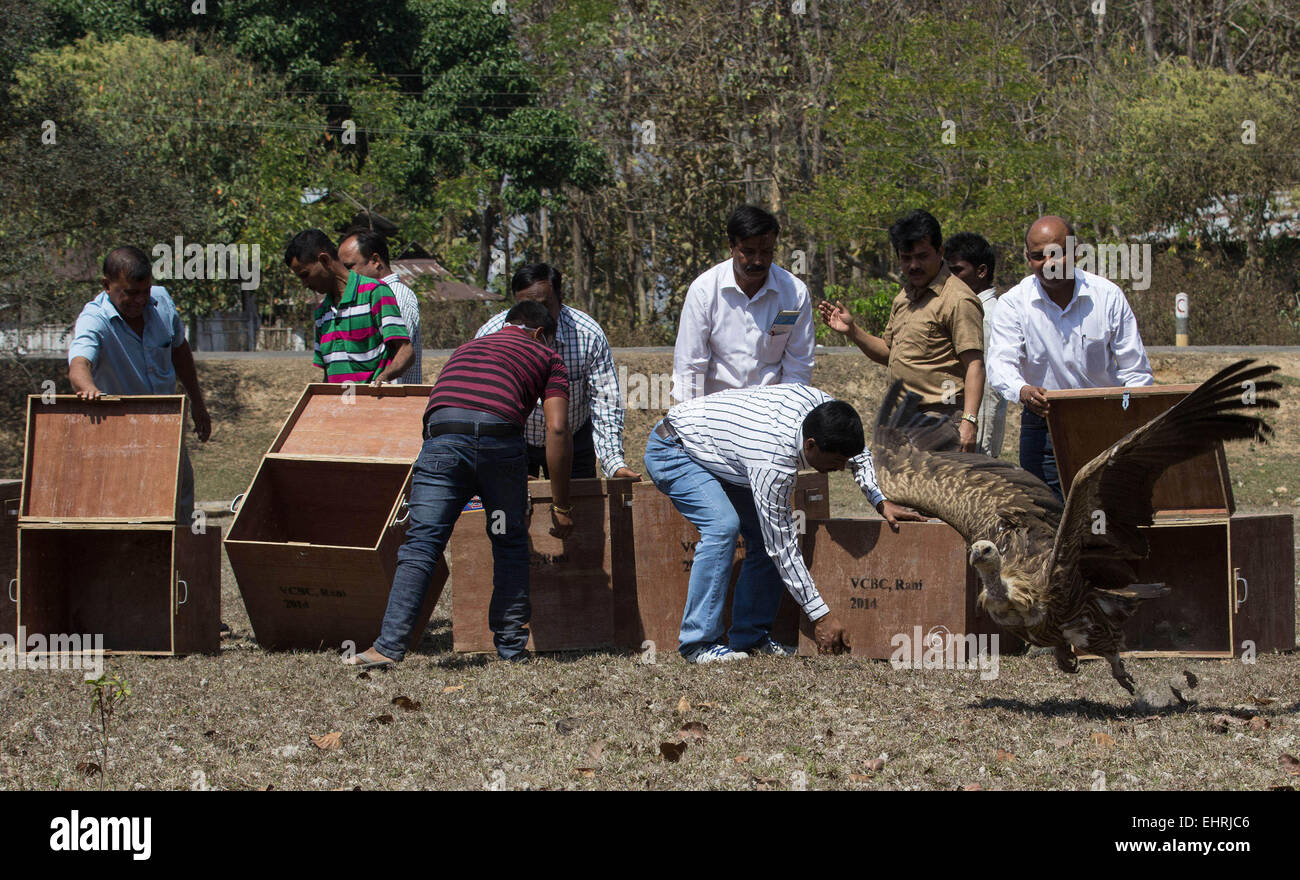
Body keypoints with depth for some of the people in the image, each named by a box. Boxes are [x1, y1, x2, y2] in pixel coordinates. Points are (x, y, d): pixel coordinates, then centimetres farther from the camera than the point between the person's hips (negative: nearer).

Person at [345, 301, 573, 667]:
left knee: (420, 544, -3)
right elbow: (557, 430, 14)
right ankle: (511, 644, 17)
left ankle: (389, 646, -13)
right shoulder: (546, 357, 26)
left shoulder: (466, 348, 39)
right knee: (510, 545, 16)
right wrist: (560, 505, 18)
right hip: (500, 439, -2)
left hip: (442, 439, 2)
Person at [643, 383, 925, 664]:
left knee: (763, 533, -3)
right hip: (671, 453, -9)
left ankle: (750, 636, 3)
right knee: (723, 526, -29)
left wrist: (880, 501, -1)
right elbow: (782, 548, -30)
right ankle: (699, 643, -23)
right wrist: (820, 615, -25)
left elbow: (856, 450, 8)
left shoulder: (820, 403, -18)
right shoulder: (773, 463, -38)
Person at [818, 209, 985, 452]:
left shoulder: (957, 300, -10)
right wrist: (852, 331, 11)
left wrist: (969, 421, -26)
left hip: (941, 416, -9)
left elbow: (975, 364, -16)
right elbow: (888, 353, 27)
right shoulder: (905, 296, 18)